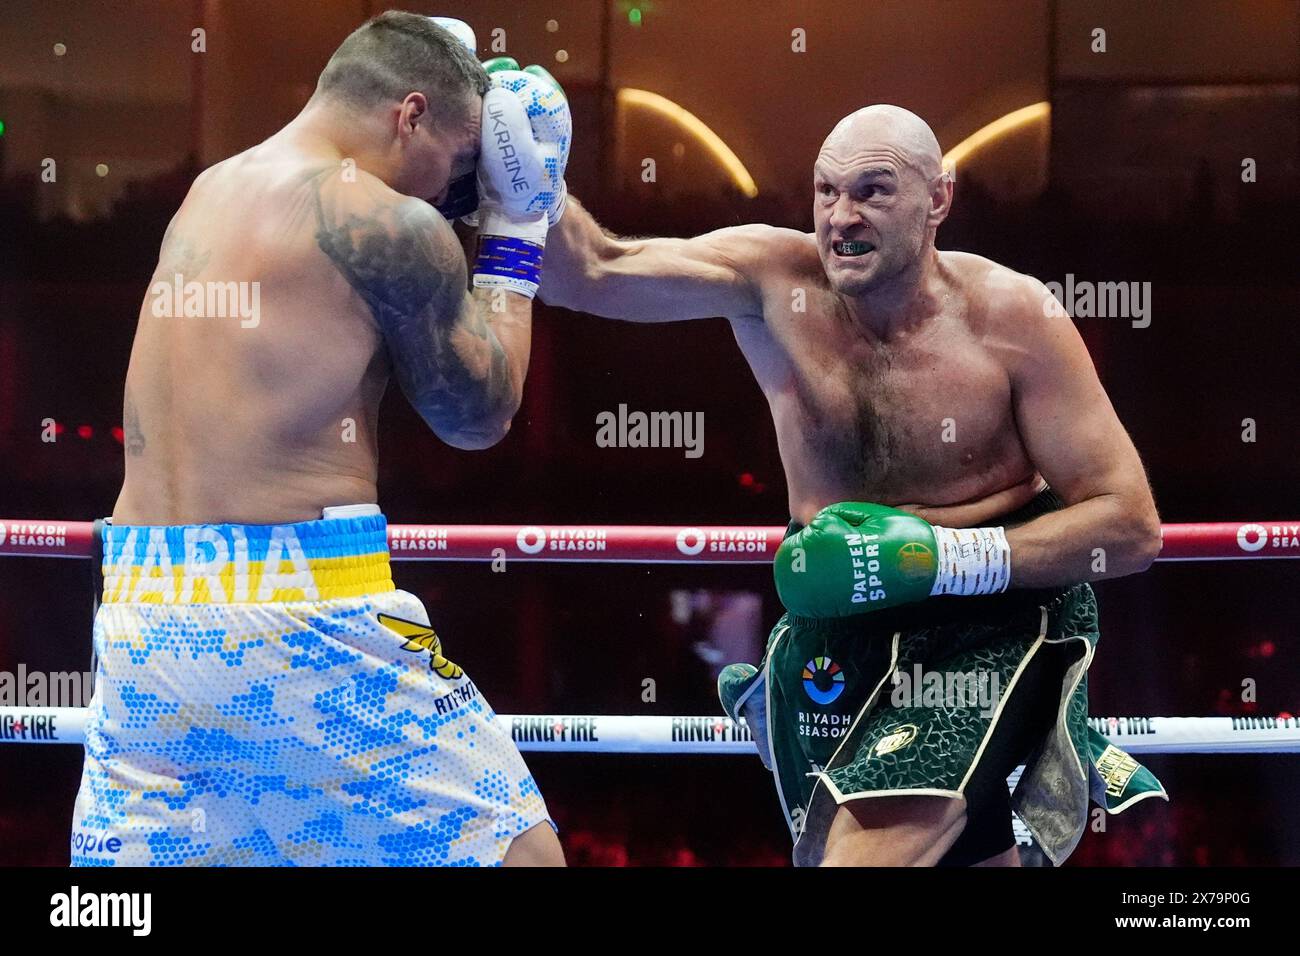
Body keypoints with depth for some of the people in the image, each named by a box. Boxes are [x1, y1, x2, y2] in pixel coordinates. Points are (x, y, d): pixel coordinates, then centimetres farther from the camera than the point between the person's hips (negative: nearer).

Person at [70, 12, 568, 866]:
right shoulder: (389, 225, -6)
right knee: (518, 848, 3)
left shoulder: (210, 194, 16)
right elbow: (479, 415, 6)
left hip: (144, 610, 8)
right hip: (300, 603, -7)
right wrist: (516, 222, 14)